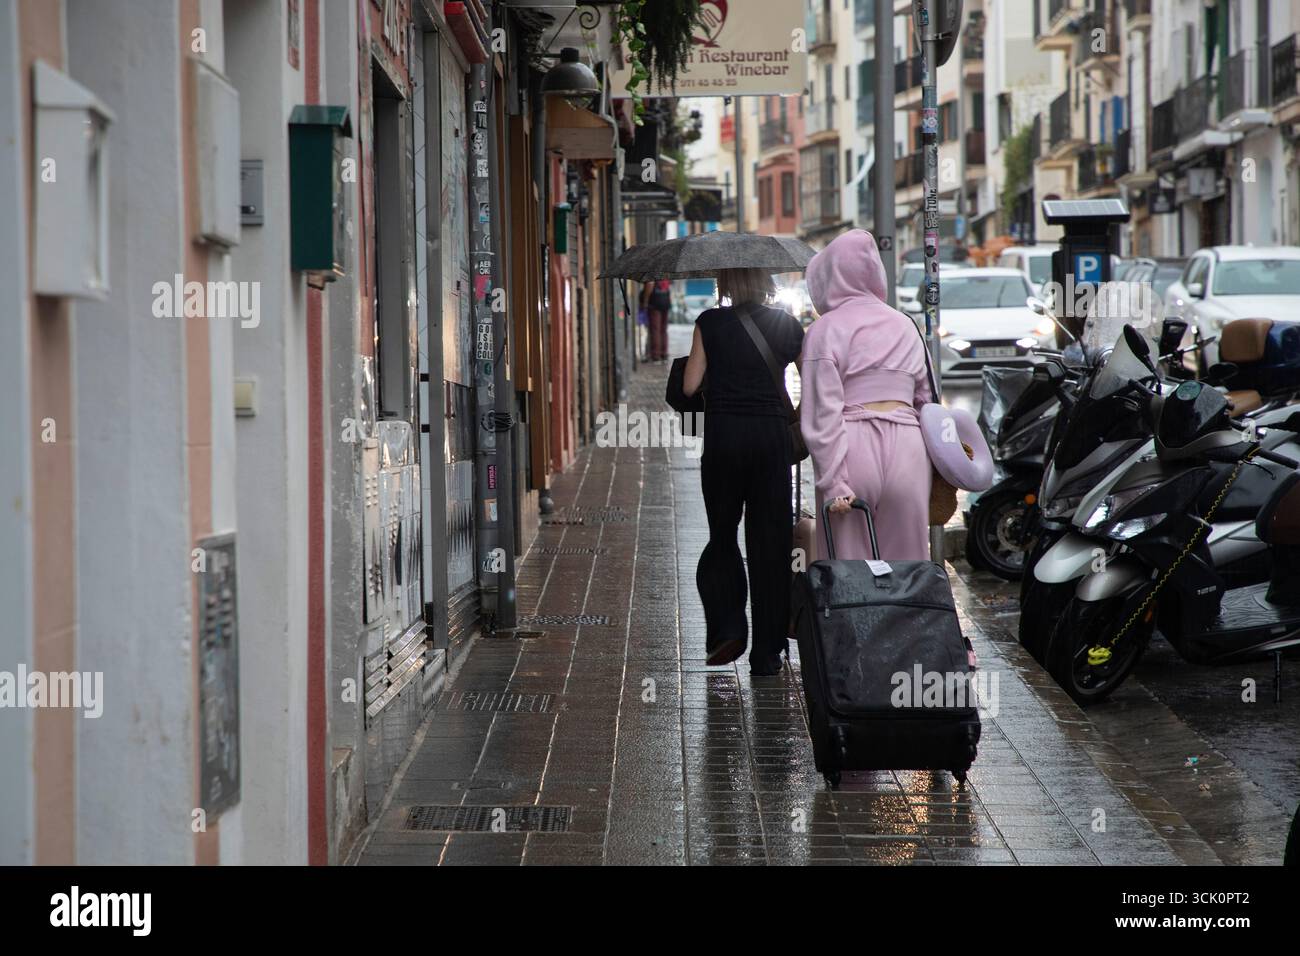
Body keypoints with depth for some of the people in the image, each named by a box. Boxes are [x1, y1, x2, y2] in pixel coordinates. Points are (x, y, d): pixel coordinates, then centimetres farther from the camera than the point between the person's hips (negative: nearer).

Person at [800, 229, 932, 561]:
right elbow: (926, 396, 17)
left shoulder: (826, 329, -1)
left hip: (855, 447, -4)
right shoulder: (905, 326, 15)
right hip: (908, 449, 4)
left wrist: (832, 482, -11)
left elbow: (822, 412, -9)